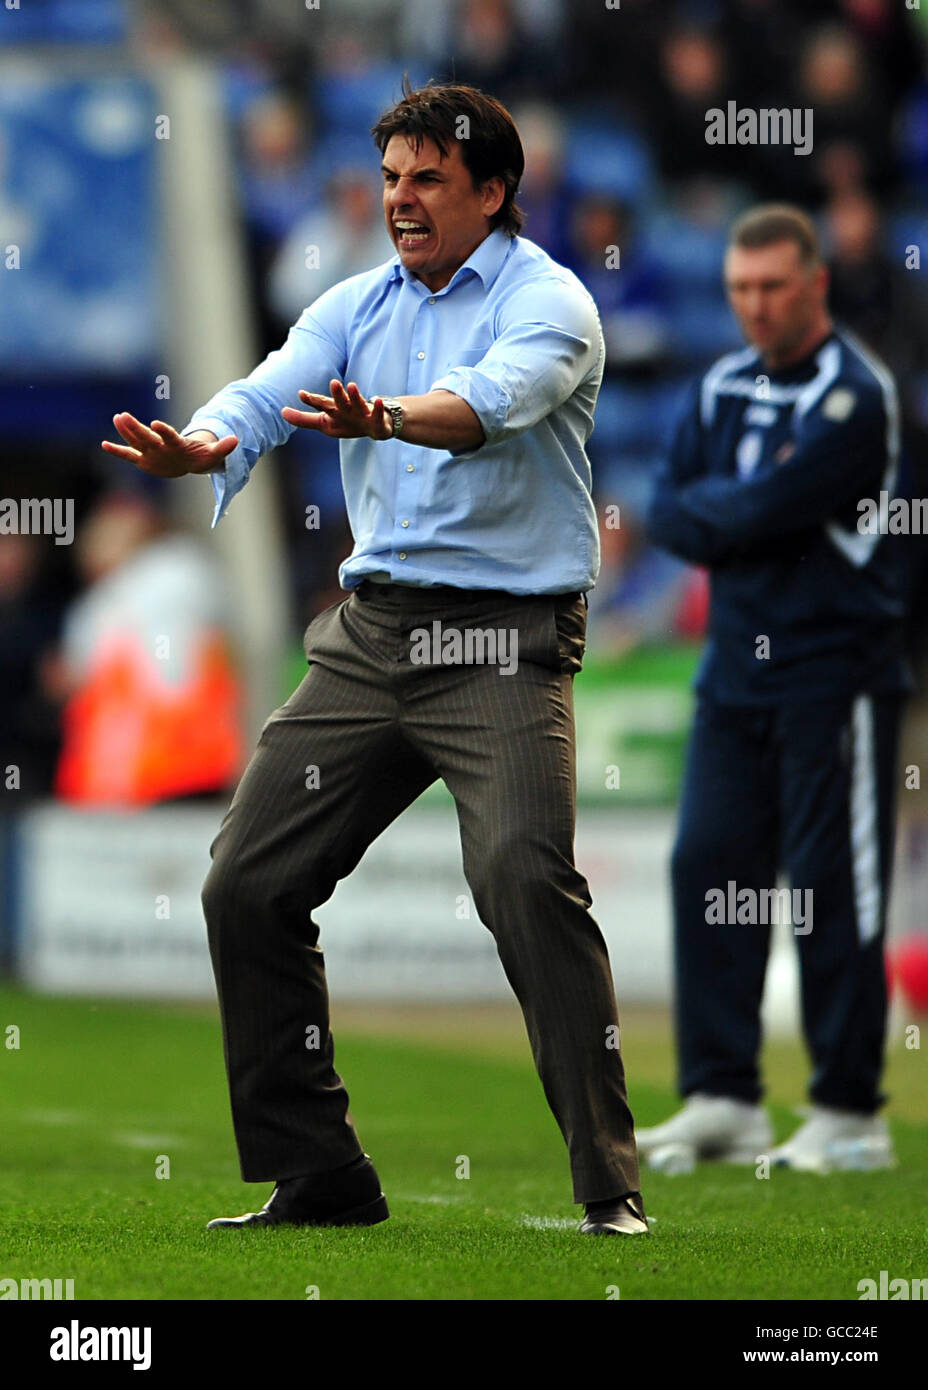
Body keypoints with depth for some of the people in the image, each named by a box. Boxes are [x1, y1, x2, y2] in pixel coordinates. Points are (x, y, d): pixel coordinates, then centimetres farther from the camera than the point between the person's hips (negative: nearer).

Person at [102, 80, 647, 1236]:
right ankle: (315, 1174, 14)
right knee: (247, 886, 4)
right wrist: (198, 446, -27)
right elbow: (268, 393, -4)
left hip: (502, 641, -7)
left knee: (526, 880, -24)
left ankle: (610, 1186, -19)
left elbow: (494, 401, -27)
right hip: (369, 632, 7)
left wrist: (386, 419, -47)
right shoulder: (356, 307, 13)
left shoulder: (546, 301, -6)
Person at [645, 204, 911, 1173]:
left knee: (834, 891, -5)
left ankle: (849, 1113, 0)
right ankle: (721, 1100, 9)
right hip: (737, 668, 7)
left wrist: (711, 506, -1)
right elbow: (669, 514, 8)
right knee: (707, 870, 4)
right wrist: (744, 515, -9)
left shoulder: (854, 396, -11)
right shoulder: (721, 390, 13)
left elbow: (766, 509, -20)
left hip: (836, 674, -7)